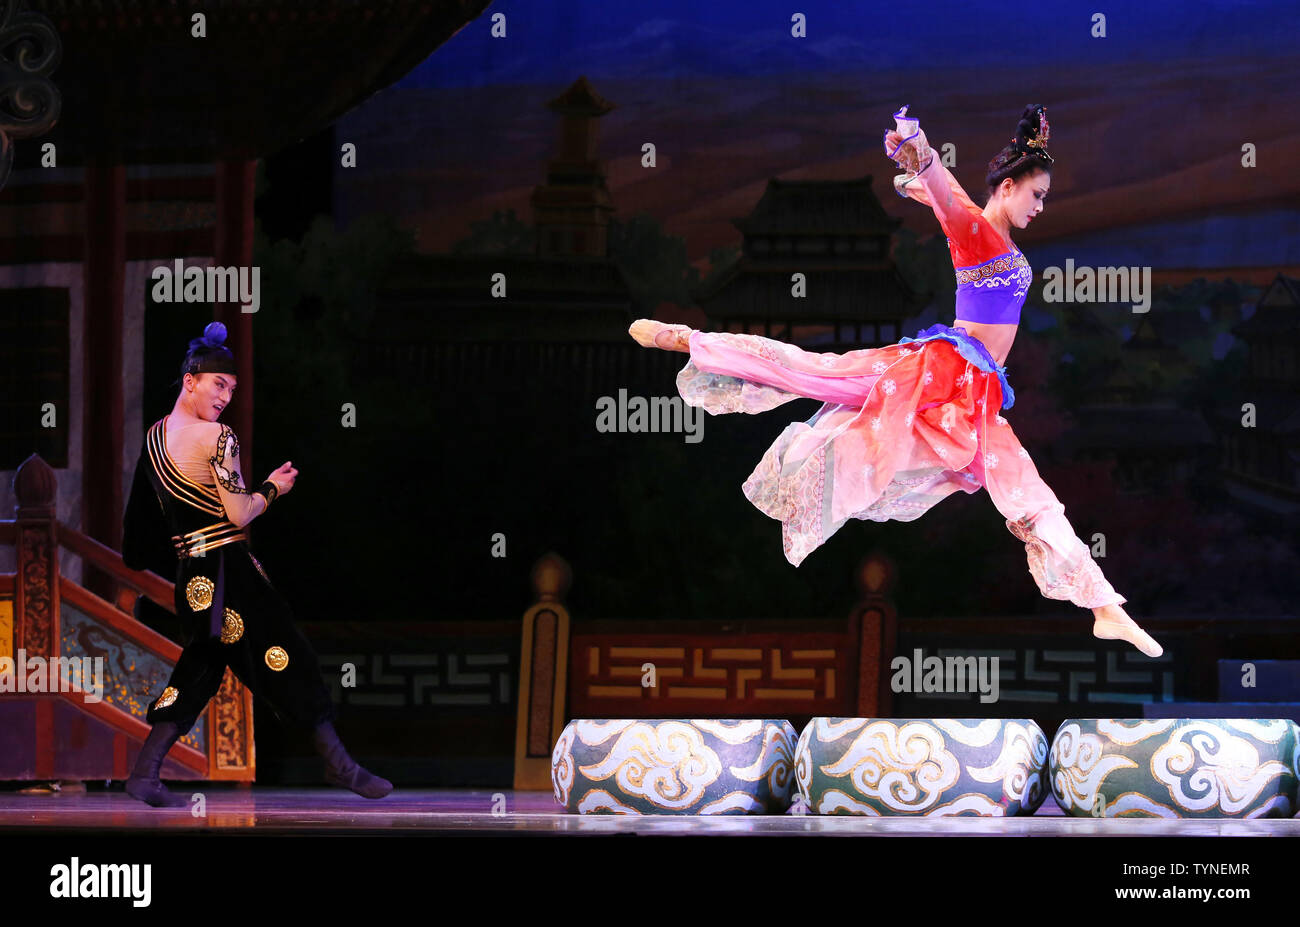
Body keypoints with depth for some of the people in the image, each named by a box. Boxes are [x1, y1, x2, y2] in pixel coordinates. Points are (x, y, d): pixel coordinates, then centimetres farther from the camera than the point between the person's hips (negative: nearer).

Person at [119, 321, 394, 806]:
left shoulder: (155, 435, 9)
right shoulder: (217, 437, -15)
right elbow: (239, 514, -16)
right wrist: (272, 488, 1)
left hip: (190, 576, 8)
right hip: (230, 569, -8)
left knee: (200, 666, 14)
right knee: (287, 654, 2)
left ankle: (145, 771, 4)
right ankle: (337, 762, 9)